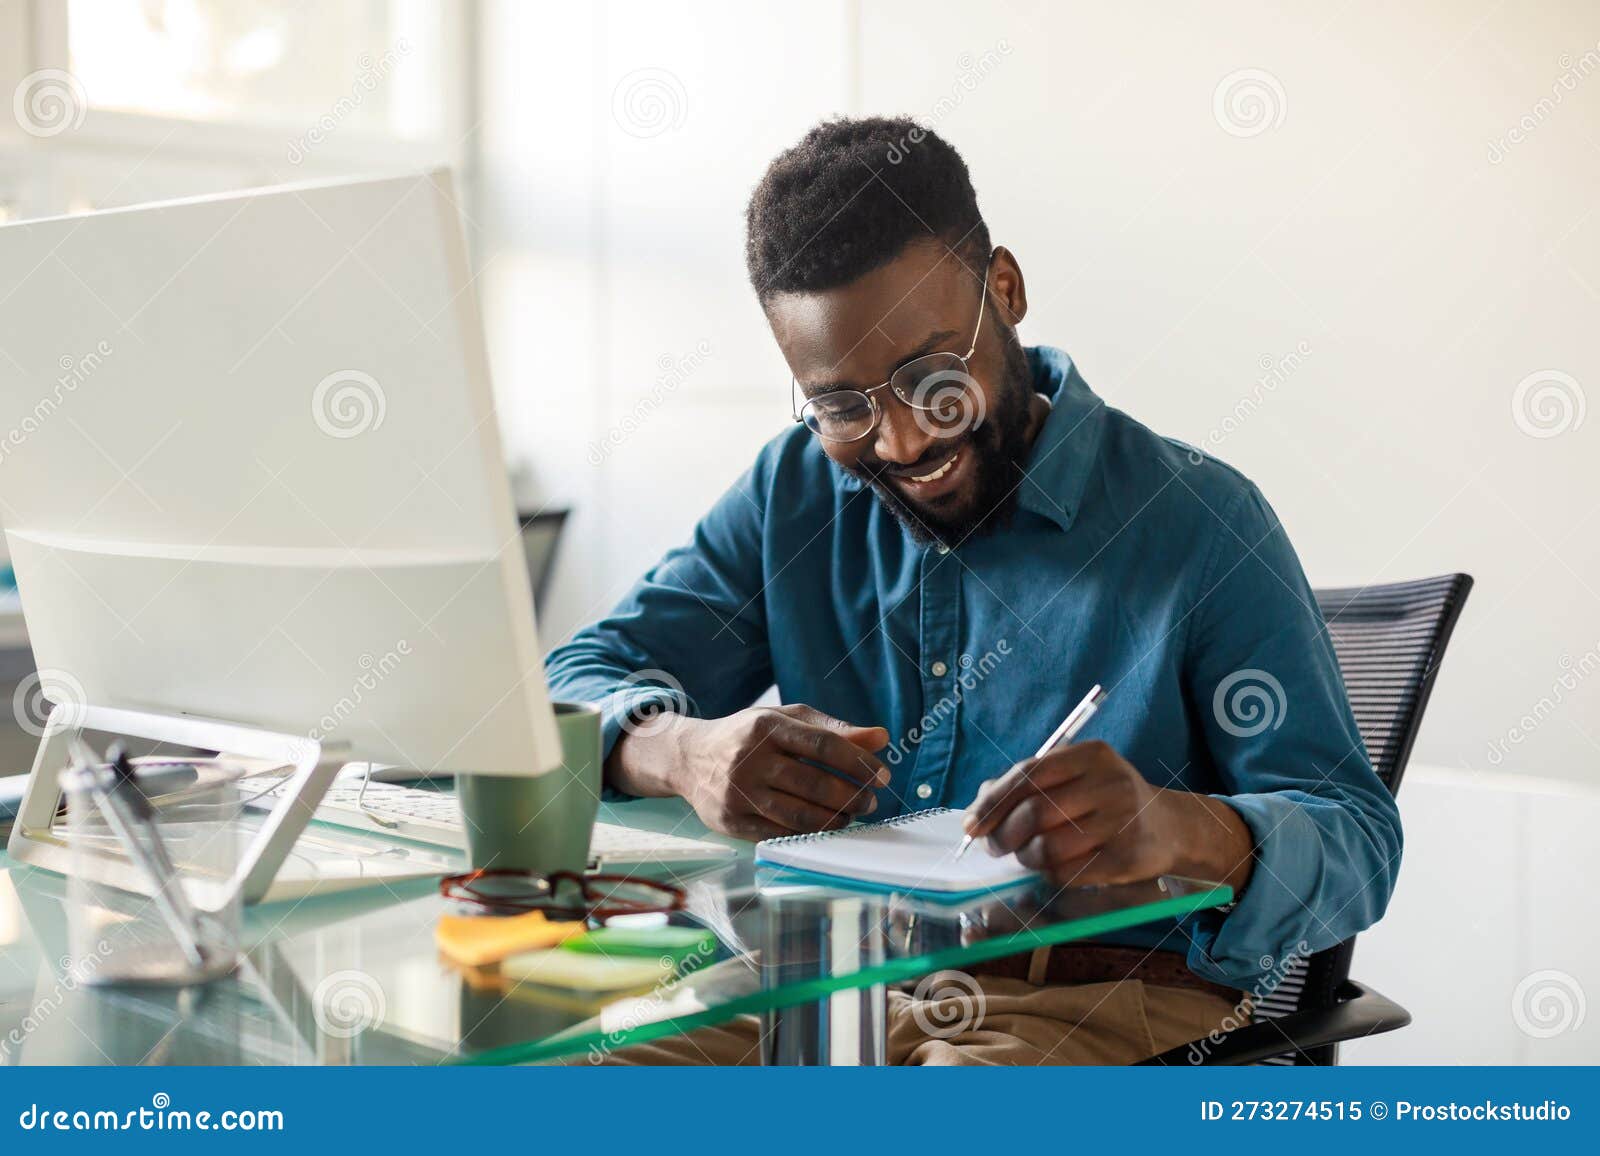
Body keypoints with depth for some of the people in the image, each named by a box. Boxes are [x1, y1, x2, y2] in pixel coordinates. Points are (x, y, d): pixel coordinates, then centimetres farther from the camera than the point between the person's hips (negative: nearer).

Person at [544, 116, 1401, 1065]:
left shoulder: (1200, 522, -5)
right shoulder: (792, 495, 9)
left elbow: (1357, 844, -9)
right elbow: (583, 688, 4)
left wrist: (1186, 832, -34)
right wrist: (686, 753, -21)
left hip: (1109, 999, -2)